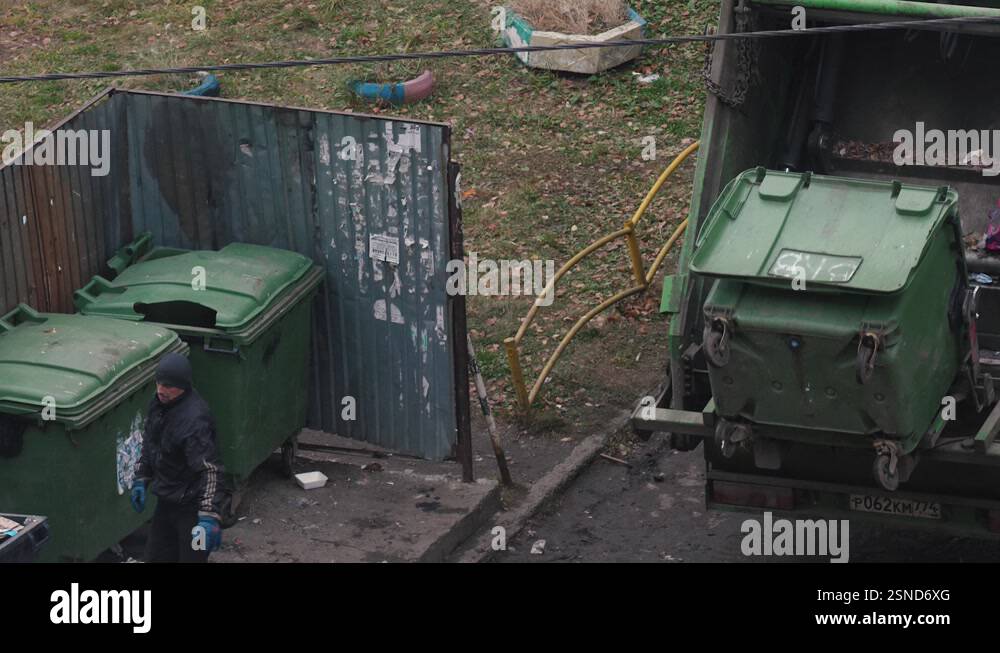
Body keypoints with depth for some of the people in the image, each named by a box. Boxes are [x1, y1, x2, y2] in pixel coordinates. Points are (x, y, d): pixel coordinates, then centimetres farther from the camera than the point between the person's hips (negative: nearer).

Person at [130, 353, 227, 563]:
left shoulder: (194, 420, -29)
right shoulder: (158, 404, 0)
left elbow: (211, 471, -33)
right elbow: (149, 445, 18)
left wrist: (210, 517, -39)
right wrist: (140, 480, 17)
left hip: (191, 505, -9)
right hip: (167, 501, 9)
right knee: (156, 555, 19)